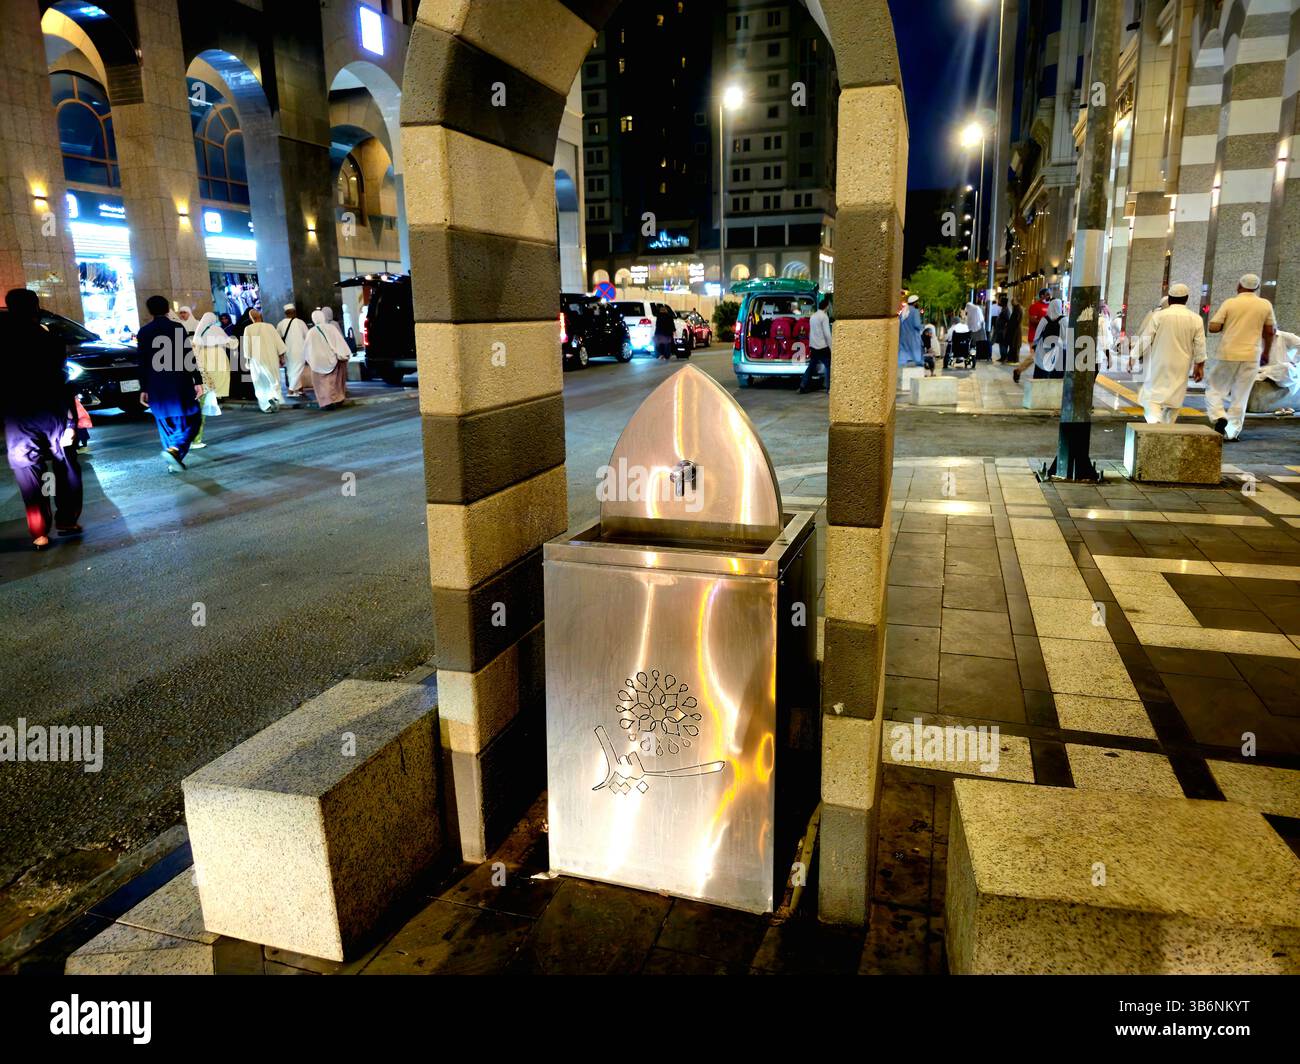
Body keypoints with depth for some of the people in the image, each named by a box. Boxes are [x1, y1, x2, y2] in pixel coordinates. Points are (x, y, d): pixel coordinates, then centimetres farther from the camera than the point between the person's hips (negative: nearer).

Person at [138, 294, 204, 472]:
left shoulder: (144, 332, 6)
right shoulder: (178, 327, -4)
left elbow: (142, 362, 7)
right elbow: (189, 357, -9)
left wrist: (143, 389, 12)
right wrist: (198, 381, -6)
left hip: (156, 386, 4)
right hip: (179, 384, -4)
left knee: (166, 423, 12)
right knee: (191, 419, 3)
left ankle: (173, 462, 13)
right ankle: (176, 450, -20)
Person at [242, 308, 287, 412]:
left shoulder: (248, 329, -7)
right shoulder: (270, 327, -4)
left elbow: (247, 345, -4)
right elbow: (279, 342, -2)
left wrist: (247, 360, 5)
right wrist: (281, 356, 6)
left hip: (257, 360, -1)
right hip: (271, 358, 1)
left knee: (261, 383, 10)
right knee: (273, 381, 12)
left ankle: (266, 406, 7)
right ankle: (274, 398, -13)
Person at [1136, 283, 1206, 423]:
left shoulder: (1158, 315, -7)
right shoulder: (1195, 319, 0)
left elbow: (1145, 339, -7)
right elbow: (1200, 345, 1)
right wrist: (1200, 366, 9)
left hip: (1159, 365, -2)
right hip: (1181, 367, 2)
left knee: (1152, 396, -1)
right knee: (1174, 398, 12)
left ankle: (1154, 420, -28)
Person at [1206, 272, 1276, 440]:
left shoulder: (1229, 303, -4)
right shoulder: (1265, 305, 3)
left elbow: (1213, 327, -9)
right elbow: (1270, 332, 9)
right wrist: (1266, 352, 22)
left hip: (1227, 354, -2)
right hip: (1251, 356, 2)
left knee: (1214, 388, 10)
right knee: (1240, 395, 7)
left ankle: (1219, 417, -13)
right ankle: (1232, 431, 7)